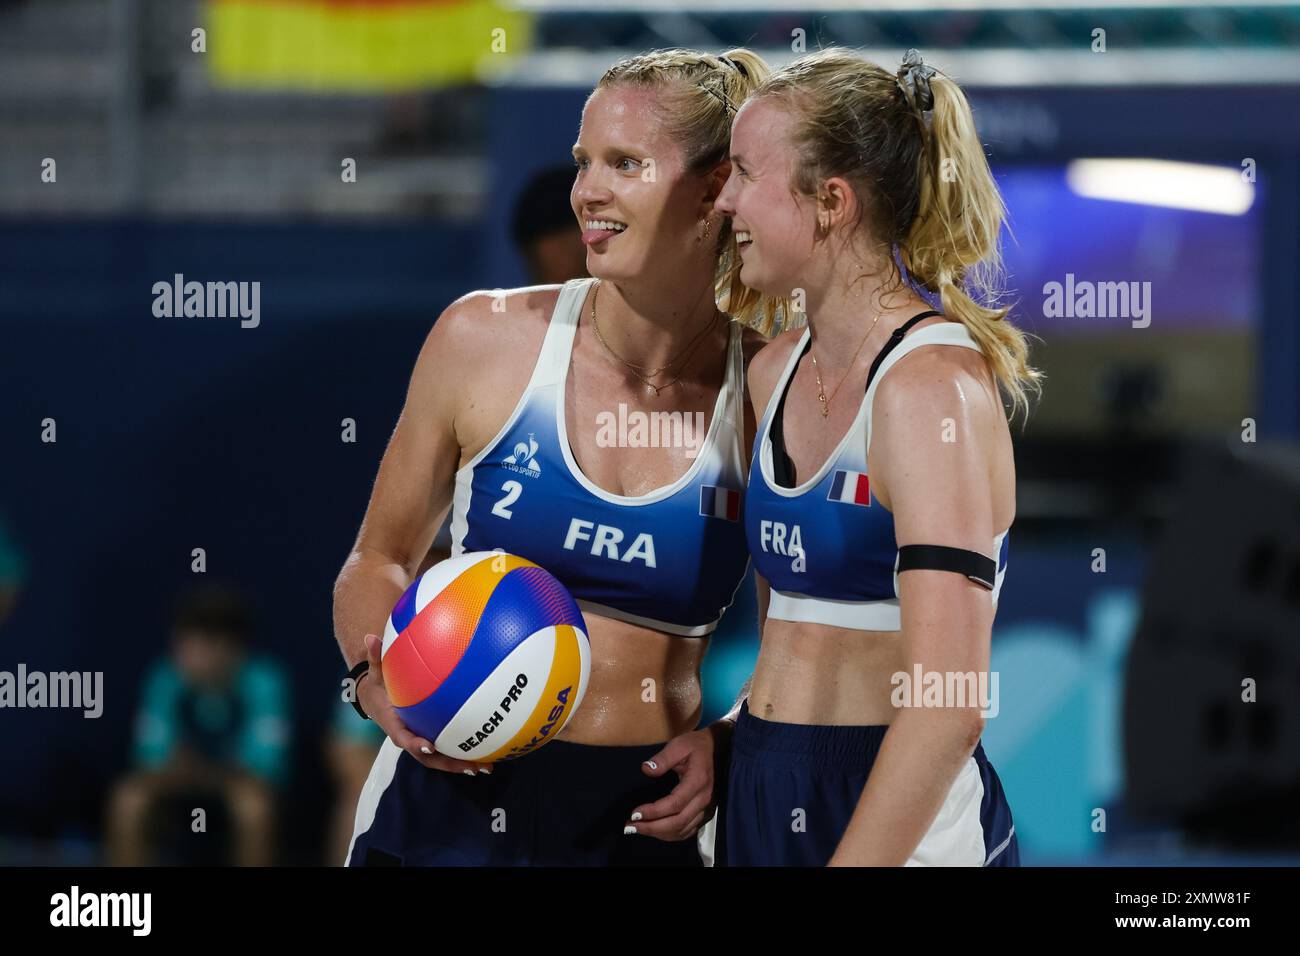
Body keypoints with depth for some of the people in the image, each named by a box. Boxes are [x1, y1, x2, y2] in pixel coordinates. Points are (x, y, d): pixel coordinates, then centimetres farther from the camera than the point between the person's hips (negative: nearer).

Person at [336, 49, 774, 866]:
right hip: (453, 799, 1)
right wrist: (379, 679, -10)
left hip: (643, 823, 0)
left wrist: (728, 746, -9)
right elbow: (378, 559, 9)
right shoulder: (486, 340, -3)